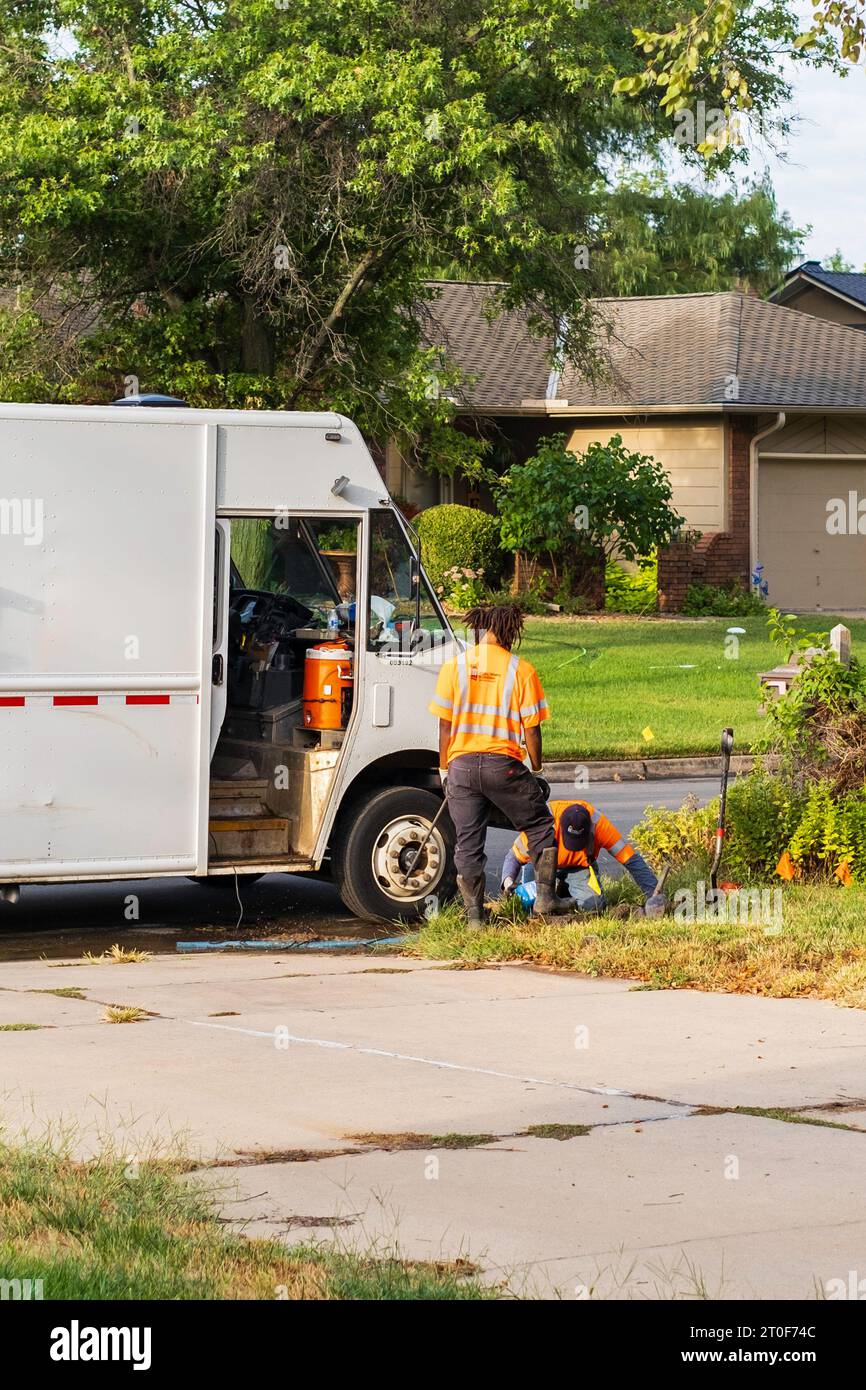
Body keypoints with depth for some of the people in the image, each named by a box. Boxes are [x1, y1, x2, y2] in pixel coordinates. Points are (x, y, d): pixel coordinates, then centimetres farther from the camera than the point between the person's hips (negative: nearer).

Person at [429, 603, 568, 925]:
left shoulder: (454, 666, 2)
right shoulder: (521, 670, -4)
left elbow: (445, 725, 3)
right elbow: (531, 729, -3)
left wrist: (444, 769, 11)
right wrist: (536, 770, 10)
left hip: (462, 764, 2)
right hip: (503, 763, -2)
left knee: (468, 844, 9)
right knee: (539, 826, 16)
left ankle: (474, 915, 12)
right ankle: (545, 896, 8)